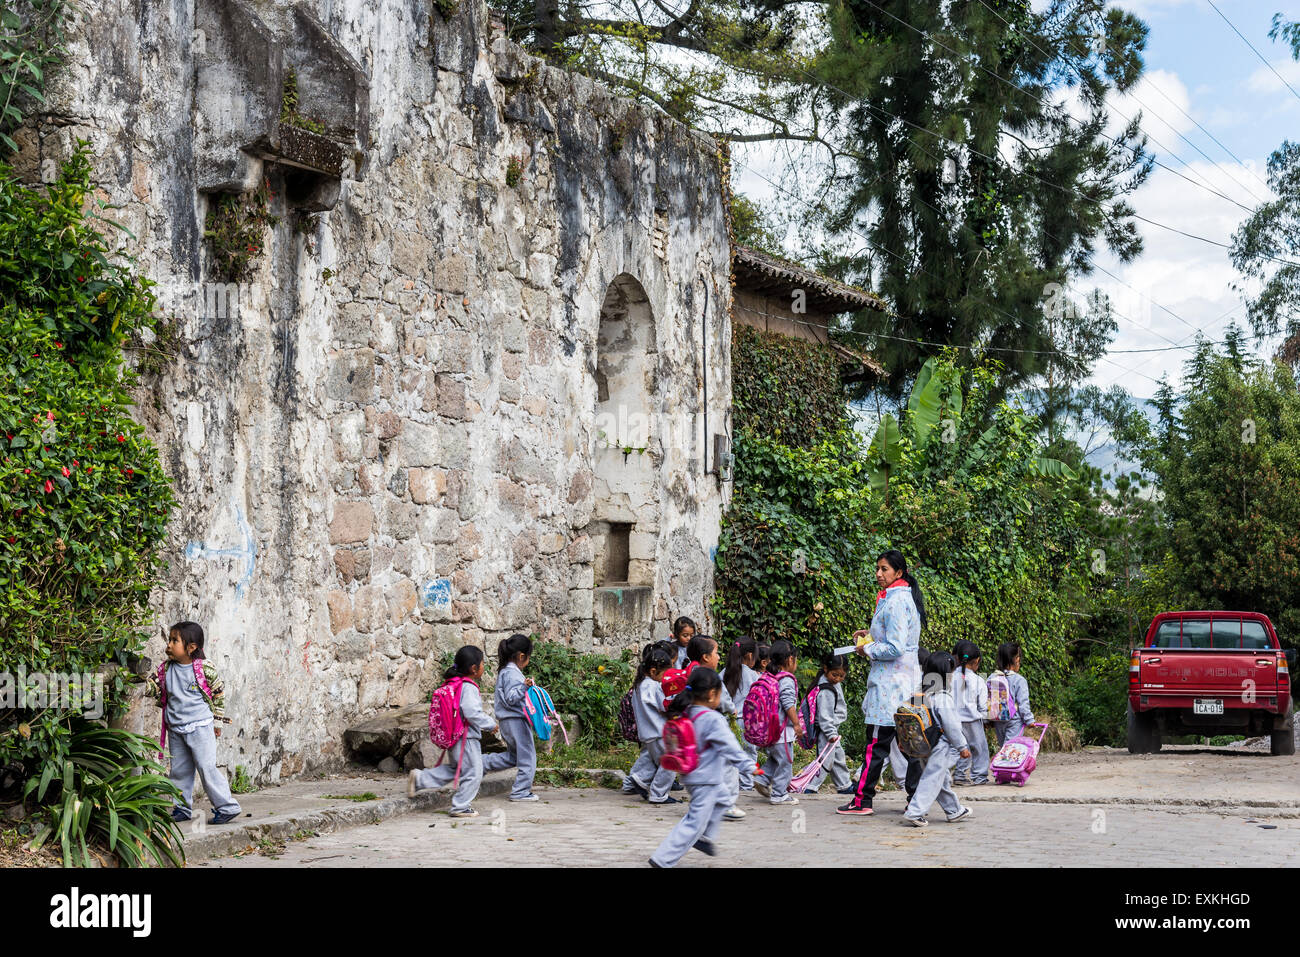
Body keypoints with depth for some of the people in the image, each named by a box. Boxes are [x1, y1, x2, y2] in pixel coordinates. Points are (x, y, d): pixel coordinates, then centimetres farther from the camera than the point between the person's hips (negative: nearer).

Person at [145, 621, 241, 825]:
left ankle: (227, 807, -1)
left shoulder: (204, 668, -10)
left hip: (200, 727, -6)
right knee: (179, 770, 11)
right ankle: (182, 809, 23)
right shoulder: (167, 668, 3)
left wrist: (217, 721, 3)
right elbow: (153, 687, 9)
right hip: (176, 729, 6)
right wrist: (141, 679, -12)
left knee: (207, 767, -8)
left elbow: (219, 693, 0)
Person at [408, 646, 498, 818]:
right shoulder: (468, 687, -19)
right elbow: (472, 713, -26)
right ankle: (460, 807, 7)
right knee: (473, 773, 2)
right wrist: (491, 724, -12)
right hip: (466, 738, -10)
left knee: (454, 769, 23)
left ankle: (419, 778, 17)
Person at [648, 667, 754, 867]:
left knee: (722, 796, 32)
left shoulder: (684, 714, 0)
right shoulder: (713, 719, -24)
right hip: (706, 779, -9)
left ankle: (705, 837, 37)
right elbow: (729, 746, -22)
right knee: (694, 822, -3)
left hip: (691, 774, 9)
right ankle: (662, 859, -5)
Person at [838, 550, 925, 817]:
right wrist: (873, 637, 16)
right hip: (908, 679, 10)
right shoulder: (907, 597, 13)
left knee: (876, 743, -5)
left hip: (890, 682, -10)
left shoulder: (894, 602, -17)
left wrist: (868, 650, -7)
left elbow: (894, 648, -22)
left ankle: (862, 800, -1)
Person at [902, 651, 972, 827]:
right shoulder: (943, 697, -18)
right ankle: (914, 813, -11)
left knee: (943, 780, 19)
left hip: (927, 744, 9)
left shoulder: (924, 693, 7)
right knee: (931, 780, -6)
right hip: (940, 745, -9)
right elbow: (950, 725, -18)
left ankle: (955, 812, 31)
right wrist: (962, 746, -9)